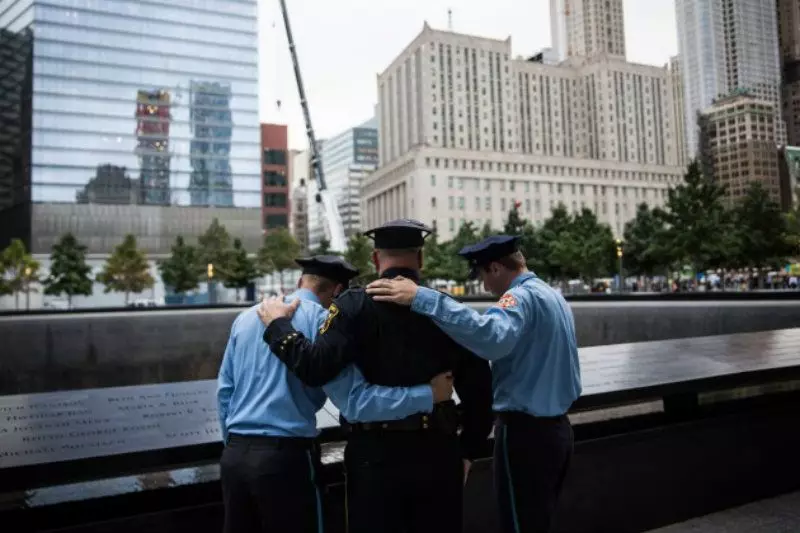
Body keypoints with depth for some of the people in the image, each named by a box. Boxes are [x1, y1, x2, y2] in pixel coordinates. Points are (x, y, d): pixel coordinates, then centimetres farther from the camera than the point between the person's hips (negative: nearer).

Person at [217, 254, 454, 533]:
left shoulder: (246, 317, 10)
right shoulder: (321, 321, -9)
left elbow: (224, 391, 14)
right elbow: (355, 400, -18)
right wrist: (429, 394, -13)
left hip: (234, 454, 6)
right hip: (284, 456, -6)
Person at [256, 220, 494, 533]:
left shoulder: (354, 305, -8)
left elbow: (316, 368, -18)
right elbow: (478, 387, 3)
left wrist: (278, 325, -1)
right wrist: (470, 450, 17)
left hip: (376, 454, -2)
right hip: (437, 453, 2)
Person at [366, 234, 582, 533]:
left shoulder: (522, 296, -18)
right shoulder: (553, 296, 12)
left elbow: (492, 336, -39)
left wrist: (422, 299, -43)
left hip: (525, 432, -9)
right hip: (556, 427, 9)